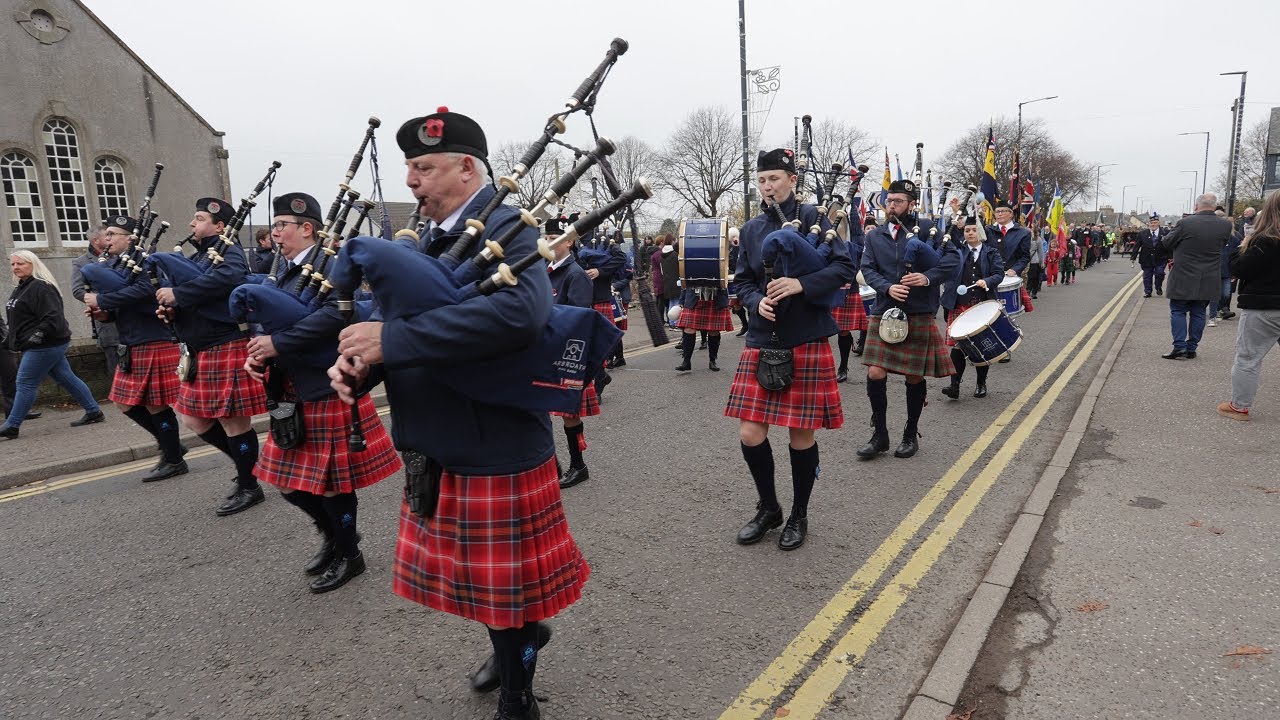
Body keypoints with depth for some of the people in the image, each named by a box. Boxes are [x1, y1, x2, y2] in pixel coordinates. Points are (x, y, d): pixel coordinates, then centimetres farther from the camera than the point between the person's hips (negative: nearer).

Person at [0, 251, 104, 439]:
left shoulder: (41, 287, -16)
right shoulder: (20, 289, 17)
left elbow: (53, 318, -24)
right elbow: (17, 321, 26)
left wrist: (38, 336, -24)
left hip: (45, 346, -10)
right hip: (47, 345, 10)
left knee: (25, 384, -5)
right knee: (67, 379, 10)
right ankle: (94, 412, 14)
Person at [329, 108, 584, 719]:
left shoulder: (507, 229, -15)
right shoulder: (433, 239, 10)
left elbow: (520, 311, -36)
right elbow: (401, 325, 11)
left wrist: (390, 338, -32)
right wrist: (359, 360, -11)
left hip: (496, 449, -8)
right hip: (440, 447, 8)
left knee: (502, 580, 10)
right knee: (478, 573, 23)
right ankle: (521, 633, 51)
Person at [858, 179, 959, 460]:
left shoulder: (927, 228, 2)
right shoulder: (874, 236, 10)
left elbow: (954, 258, -5)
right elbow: (868, 269, 2)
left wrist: (928, 277, -21)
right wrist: (888, 288, -17)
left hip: (919, 314, -2)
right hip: (884, 313, 2)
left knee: (915, 377, 7)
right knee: (875, 374, -6)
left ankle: (911, 435, 25)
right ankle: (880, 434, 11)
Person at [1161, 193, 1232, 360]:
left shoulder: (1186, 223, -16)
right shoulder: (1226, 225, -3)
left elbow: (1167, 243, -3)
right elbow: (1224, 242, 13)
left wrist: (1163, 238, 19)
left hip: (1183, 279, -4)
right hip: (1208, 281, 4)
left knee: (1177, 311, 5)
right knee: (1198, 312, 11)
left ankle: (1179, 346, -4)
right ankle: (1191, 348, 15)